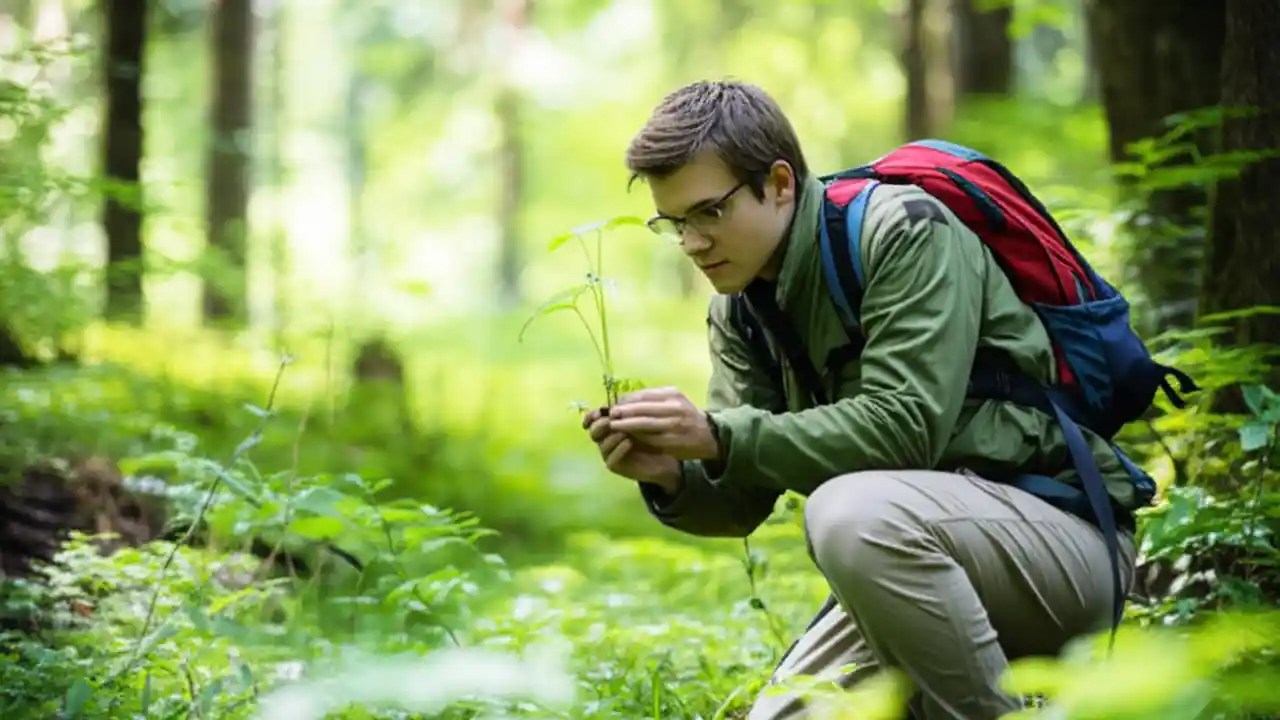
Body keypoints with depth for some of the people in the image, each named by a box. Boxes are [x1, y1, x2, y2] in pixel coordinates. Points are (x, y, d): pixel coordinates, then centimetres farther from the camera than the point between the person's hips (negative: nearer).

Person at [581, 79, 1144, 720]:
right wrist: (672, 477, -18)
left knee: (855, 513, -35)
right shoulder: (739, 310, 8)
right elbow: (744, 501, 4)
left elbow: (906, 426, -27)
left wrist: (719, 436, -28)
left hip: (1062, 529, -8)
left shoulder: (905, 232, -15)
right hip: (920, 562, 8)